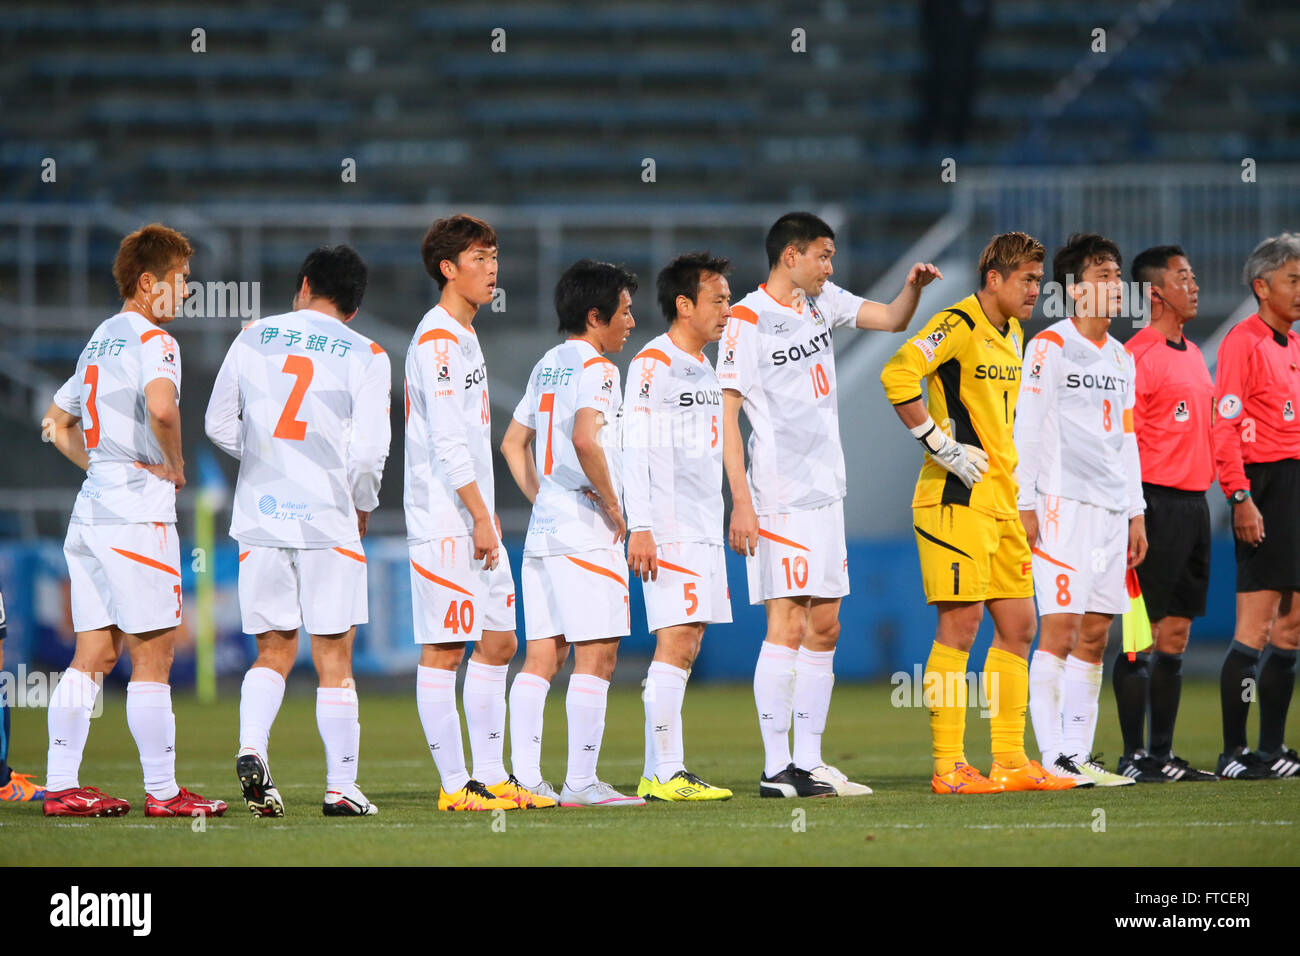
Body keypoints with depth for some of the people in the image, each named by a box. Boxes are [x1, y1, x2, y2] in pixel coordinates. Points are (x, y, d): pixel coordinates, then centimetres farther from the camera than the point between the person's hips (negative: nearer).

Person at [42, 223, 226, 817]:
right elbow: (161, 408, -29)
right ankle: (162, 792, -2)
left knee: (92, 654, 9)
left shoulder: (100, 340, 18)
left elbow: (57, 422, 28)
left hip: (92, 506, 9)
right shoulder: (152, 340, -9)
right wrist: (173, 465, -13)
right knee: (153, 653, -4)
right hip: (137, 513, -9)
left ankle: (61, 787, 7)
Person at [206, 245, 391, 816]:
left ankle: (251, 748, -14)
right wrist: (363, 507, 11)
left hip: (260, 514, 2)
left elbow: (219, 426, 10)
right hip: (327, 521, -2)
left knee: (273, 653, 11)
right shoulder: (366, 357, -1)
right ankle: (341, 789, 4)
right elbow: (368, 453, -7)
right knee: (333, 659, 3)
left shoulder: (253, 339, 7)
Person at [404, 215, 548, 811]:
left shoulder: (463, 337, 19)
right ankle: (455, 785, -6)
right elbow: (447, 441, -18)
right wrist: (479, 517, -19)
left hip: (475, 519, 10)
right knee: (443, 649, -7)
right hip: (444, 520, -10)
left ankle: (491, 777, 14)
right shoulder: (437, 339, -12)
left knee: (498, 643, 11)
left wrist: (487, 516, 17)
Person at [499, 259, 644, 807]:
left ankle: (525, 778, 4)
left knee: (542, 656, 7)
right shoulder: (594, 367, -10)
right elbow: (585, 438, -26)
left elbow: (513, 442, 22)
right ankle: (581, 782, -10)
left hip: (543, 530, 9)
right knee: (595, 655, -7)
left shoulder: (547, 366, 17)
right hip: (585, 532, -9)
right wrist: (612, 506, -16)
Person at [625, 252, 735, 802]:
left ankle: (660, 774, 7)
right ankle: (665, 774, -13)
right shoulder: (652, 364, -8)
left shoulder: (704, 368, 19)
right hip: (669, 530, -9)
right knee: (675, 644, -12)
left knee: (686, 648, 6)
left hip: (706, 530, 9)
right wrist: (640, 528, -20)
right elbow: (635, 448, -13)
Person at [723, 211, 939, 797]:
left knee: (823, 629, 8)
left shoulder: (822, 302, 12)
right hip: (780, 500, -8)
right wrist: (741, 502, -18)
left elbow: (891, 320, 20)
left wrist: (914, 287, -3)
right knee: (787, 627, -10)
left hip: (825, 495, 8)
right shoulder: (747, 320, -9)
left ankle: (809, 764, 12)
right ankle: (776, 770, -9)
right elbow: (725, 414, -12)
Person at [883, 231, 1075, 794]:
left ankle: (1010, 760, 14)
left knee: (1018, 625, 9)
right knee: (960, 623, -9)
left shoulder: (1012, 334, 16)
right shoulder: (958, 326, -12)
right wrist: (940, 444, -21)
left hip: (1001, 503, 9)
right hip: (957, 499, -9)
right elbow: (897, 375, -24)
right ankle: (948, 765, -6)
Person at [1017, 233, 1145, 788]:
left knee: (1094, 634, 5)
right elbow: (1027, 429, -7)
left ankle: (1078, 753, 7)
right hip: (1063, 505, -7)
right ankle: (1053, 758, -11)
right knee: (1060, 628, -10)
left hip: (1111, 509, 7)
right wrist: (1025, 505, -11)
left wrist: (1136, 513, 18)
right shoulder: (1049, 347, -4)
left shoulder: (1121, 358, 18)